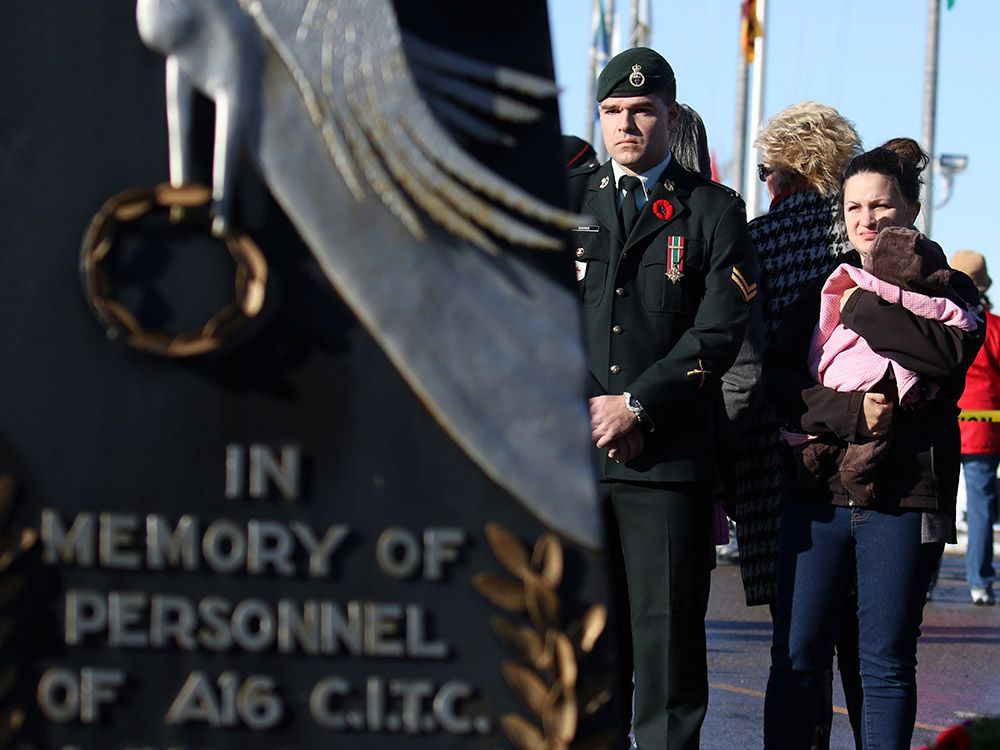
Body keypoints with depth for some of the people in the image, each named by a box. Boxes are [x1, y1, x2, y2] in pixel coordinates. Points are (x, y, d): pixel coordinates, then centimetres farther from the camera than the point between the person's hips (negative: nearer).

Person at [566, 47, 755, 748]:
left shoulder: (714, 210, 6)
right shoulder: (565, 198, 14)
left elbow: (721, 330, -3)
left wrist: (636, 404, -9)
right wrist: (587, 409, -3)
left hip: (670, 455, -2)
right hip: (572, 451, 3)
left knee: (667, 631, -2)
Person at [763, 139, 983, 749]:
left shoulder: (948, 287, 7)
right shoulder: (825, 287, 15)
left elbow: (952, 353, -15)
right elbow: (781, 380, 3)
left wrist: (866, 311, -8)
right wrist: (852, 413, -13)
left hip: (905, 493, -2)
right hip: (819, 487, 2)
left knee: (887, 661, 1)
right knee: (797, 657, -1)